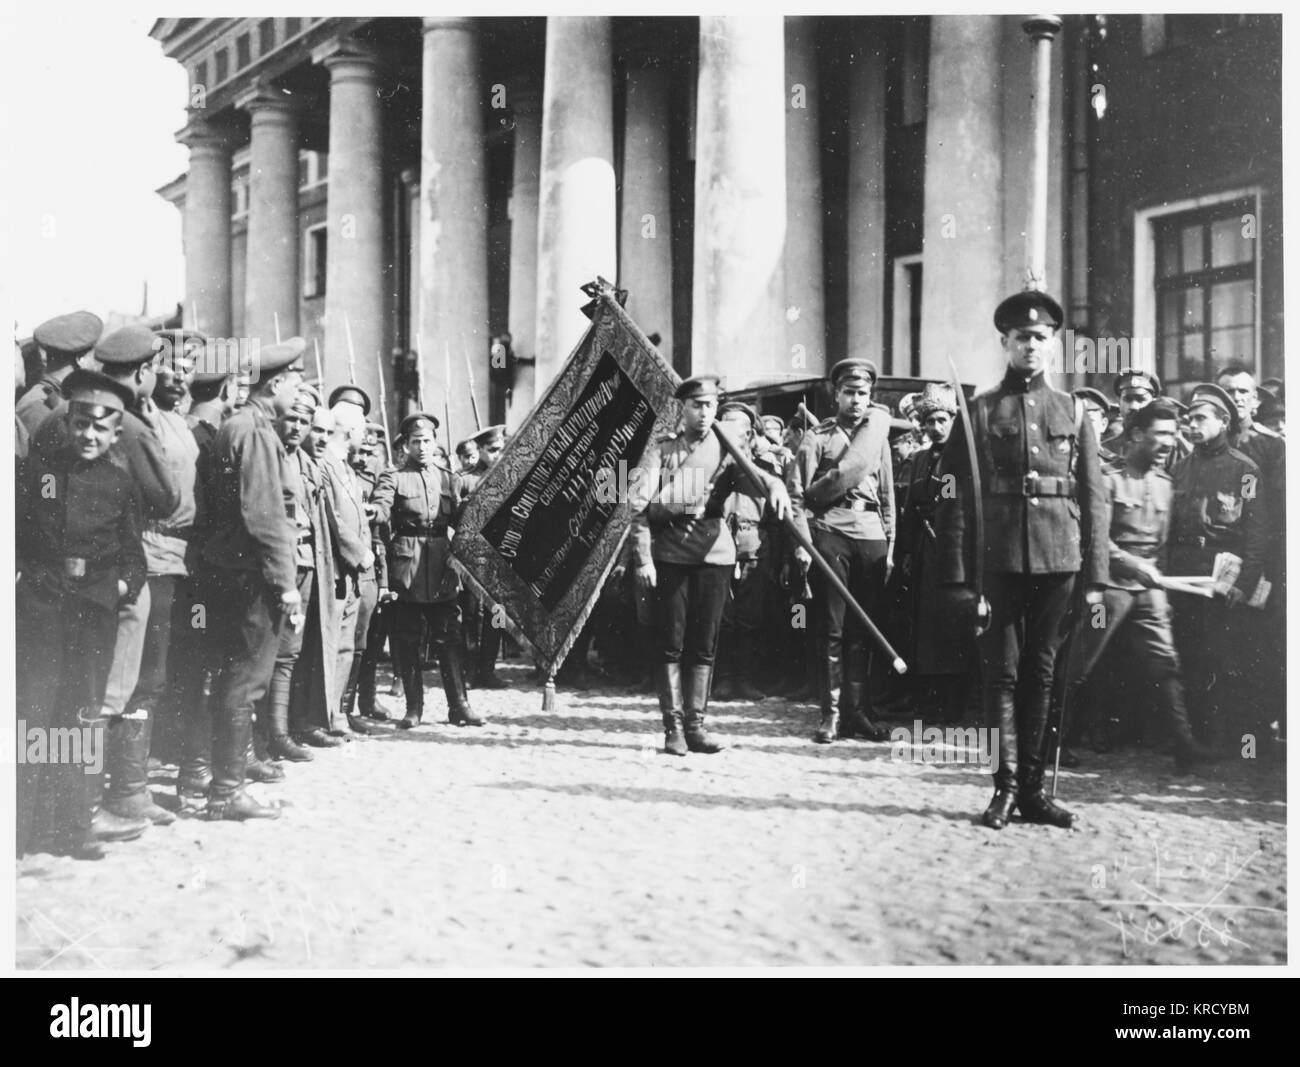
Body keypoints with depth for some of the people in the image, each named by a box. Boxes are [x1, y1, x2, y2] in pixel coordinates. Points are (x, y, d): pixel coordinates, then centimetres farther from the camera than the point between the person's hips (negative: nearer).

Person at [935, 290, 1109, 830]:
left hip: (1059, 561, 2)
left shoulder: (1073, 412, 10)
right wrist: (958, 576, -6)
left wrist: (1095, 577, 2)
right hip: (998, 559, -2)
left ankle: (1032, 788, 12)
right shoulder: (979, 411, 4)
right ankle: (1005, 786, 5)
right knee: (1001, 672, 1)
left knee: (1041, 673, 7)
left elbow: (1094, 498, 8)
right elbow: (955, 497, 0)